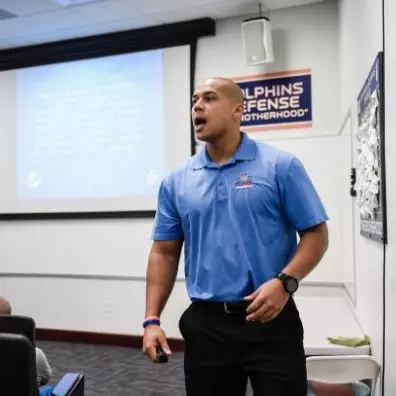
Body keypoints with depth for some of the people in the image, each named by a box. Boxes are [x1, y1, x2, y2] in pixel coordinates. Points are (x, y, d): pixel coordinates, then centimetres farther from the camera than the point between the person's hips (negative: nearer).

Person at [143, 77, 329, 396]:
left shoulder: (280, 166, -3)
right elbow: (164, 252, 8)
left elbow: (316, 234, -3)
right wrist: (152, 319, 1)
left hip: (271, 320, -3)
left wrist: (285, 282, -18)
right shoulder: (177, 180, 6)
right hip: (205, 325, 3)